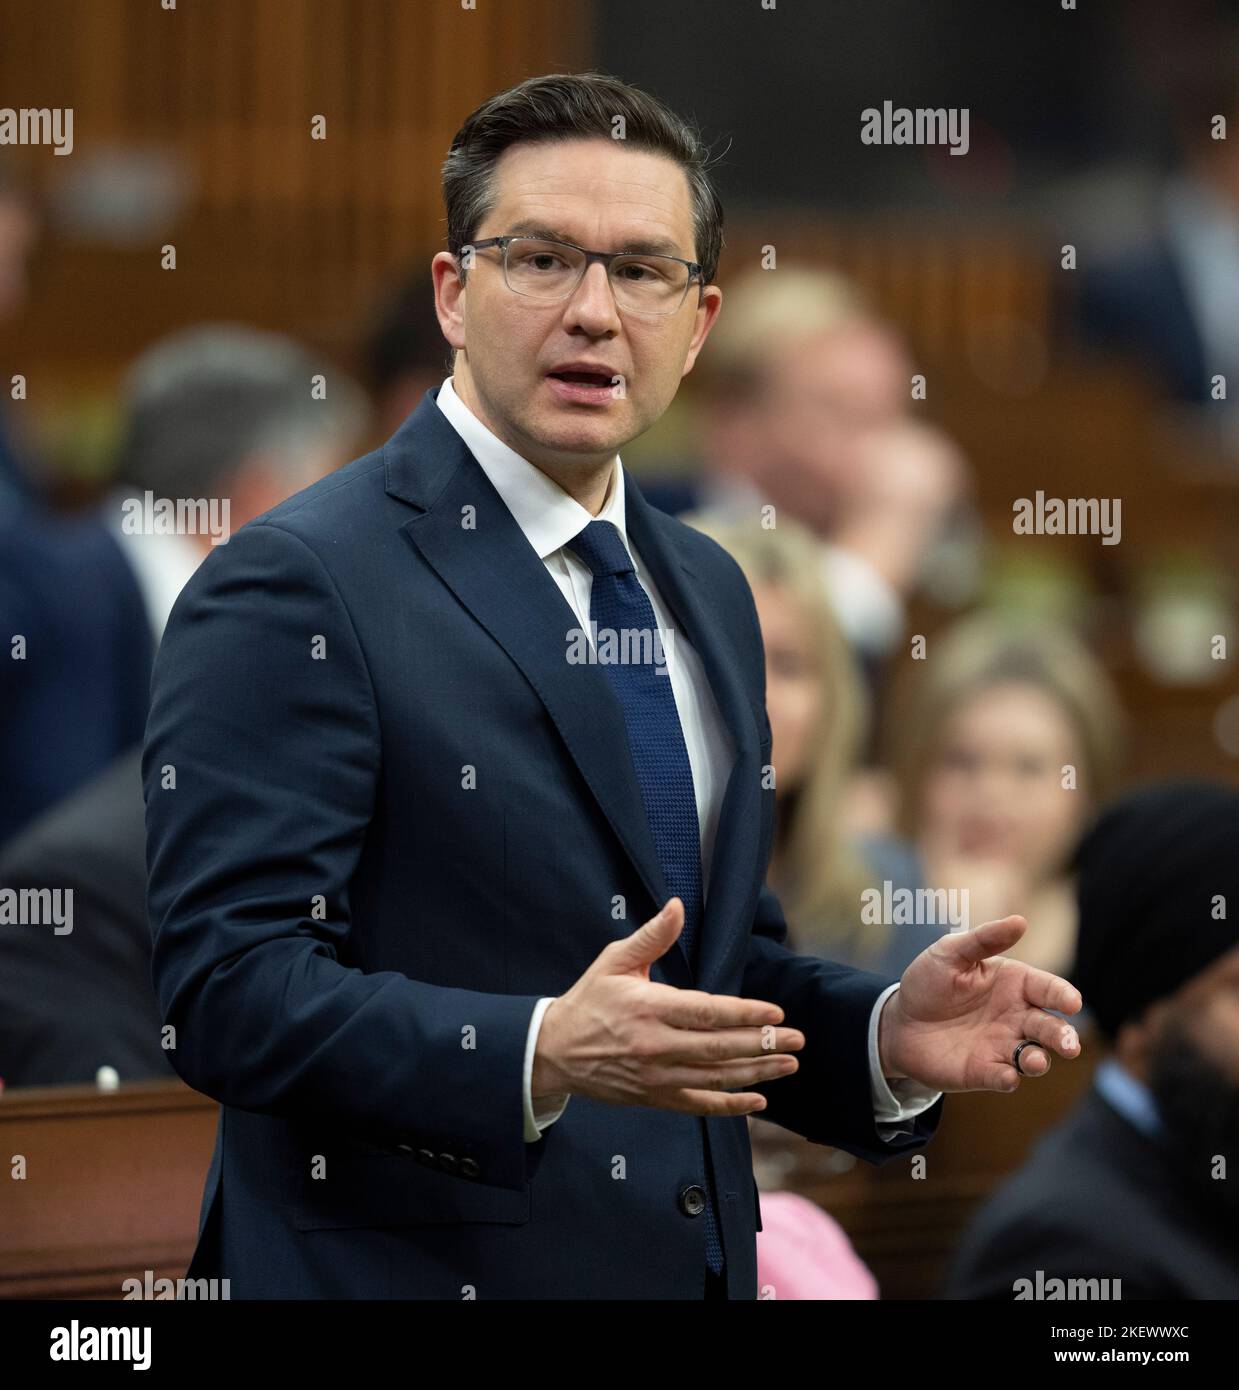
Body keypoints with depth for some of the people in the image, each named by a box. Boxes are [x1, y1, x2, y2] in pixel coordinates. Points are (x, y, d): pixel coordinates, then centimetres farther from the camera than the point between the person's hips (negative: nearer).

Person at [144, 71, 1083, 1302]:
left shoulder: (706, 592, 13)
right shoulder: (292, 589, -12)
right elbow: (228, 986, -19)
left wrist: (886, 1037, -1)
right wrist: (542, 1058, -30)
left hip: (690, 1257, 7)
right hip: (416, 1270, -7)